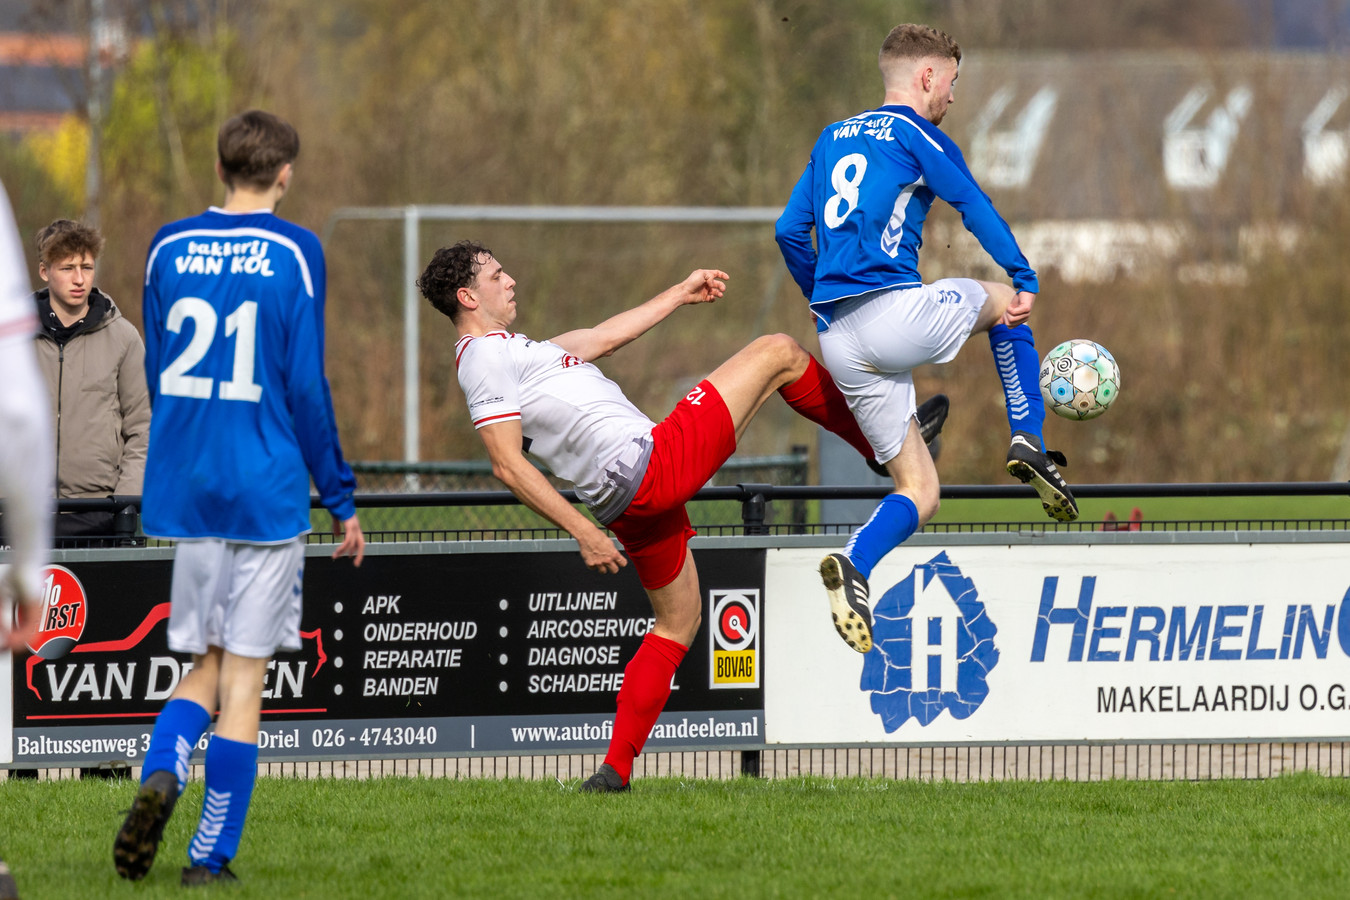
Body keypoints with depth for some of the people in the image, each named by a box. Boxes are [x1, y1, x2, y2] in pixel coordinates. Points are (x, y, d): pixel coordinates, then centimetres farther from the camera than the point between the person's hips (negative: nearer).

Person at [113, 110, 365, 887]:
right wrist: (342, 499, 1)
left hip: (184, 492, 4)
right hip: (266, 492, -4)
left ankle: (162, 774, -15)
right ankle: (212, 855, 2)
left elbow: (158, 375, 14)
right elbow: (306, 387, -8)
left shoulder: (169, 248, 7)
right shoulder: (293, 253, -6)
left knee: (207, 667, 14)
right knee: (244, 676, 3)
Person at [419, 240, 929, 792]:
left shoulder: (505, 351, 20)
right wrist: (584, 533, -22)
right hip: (651, 463, -11)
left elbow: (601, 338, 29)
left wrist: (681, 293, 34)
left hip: (625, 502, 11)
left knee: (677, 623, 21)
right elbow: (508, 465, -19)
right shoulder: (486, 358, -11)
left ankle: (616, 768, 13)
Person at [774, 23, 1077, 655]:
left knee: (919, 492, 9)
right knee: (1000, 303, 24)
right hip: (893, 312, -6)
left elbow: (790, 232, 22)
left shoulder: (833, 140, 22)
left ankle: (854, 566, -19)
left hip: (839, 340, 6)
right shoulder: (917, 135, 2)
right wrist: (1024, 283, -14)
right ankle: (1029, 445, 11)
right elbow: (977, 208, -10)